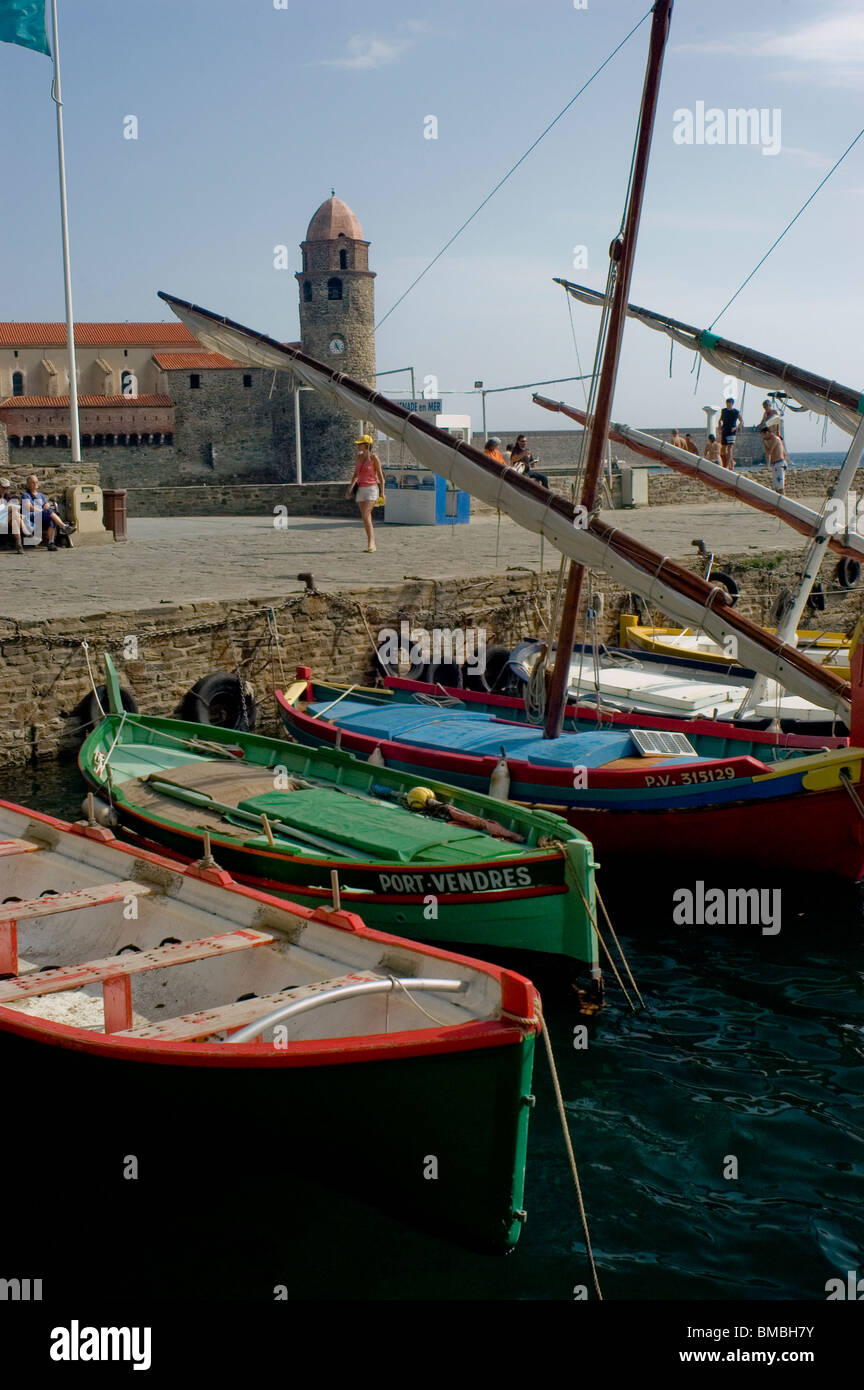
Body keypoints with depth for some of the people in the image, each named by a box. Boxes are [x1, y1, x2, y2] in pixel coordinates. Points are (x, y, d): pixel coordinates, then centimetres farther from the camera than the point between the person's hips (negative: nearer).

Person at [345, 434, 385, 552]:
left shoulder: (373, 457, -8)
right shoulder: (358, 457, 10)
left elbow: (380, 475, -6)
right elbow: (355, 475, 18)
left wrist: (382, 492, -8)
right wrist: (350, 489, 11)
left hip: (371, 489, -7)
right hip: (361, 489, 7)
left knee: (365, 516, -19)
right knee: (367, 519, 7)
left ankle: (370, 543, -16)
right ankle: (372, 545, 13)